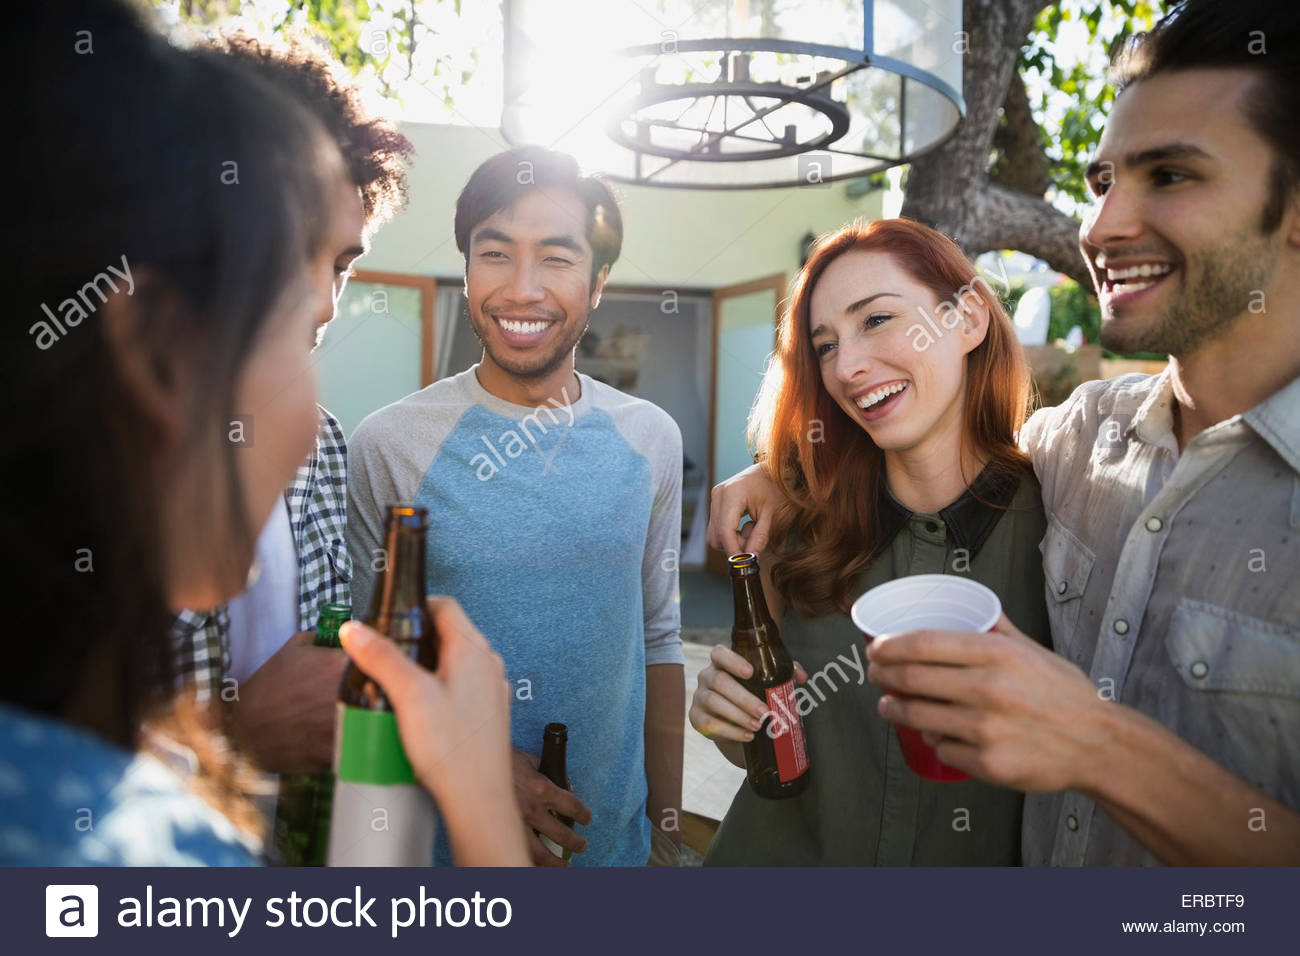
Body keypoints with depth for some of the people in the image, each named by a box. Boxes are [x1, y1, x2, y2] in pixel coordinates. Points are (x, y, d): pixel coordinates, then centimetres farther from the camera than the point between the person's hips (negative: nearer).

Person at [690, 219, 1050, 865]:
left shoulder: (1056, 524, -17)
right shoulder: (805, 521, -13)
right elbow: (763, 755, -3)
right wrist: (731, 723, -21)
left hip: (982, 858, 0)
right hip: (781, 856, 1)